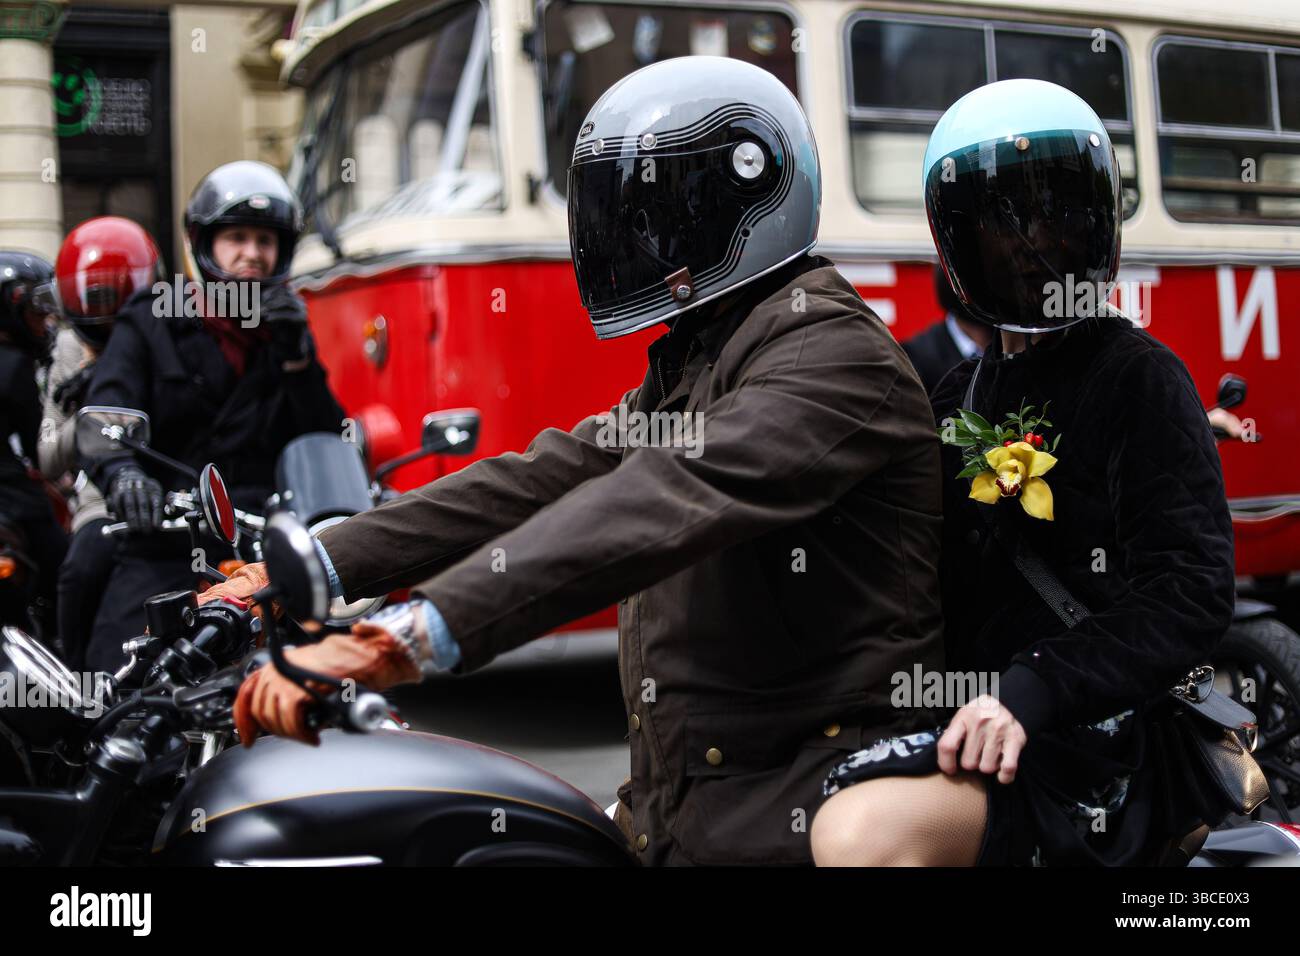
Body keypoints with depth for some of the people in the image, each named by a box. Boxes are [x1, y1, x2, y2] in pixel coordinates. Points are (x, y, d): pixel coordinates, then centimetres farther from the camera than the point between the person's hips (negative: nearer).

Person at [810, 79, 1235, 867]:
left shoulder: (1139, 375, -4)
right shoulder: (962, 393, 18)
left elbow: (1193, 592, -15)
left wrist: (1033, 694, -25)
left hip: (1108, 743, -8)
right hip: (986, 713, 8)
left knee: (864, 834, -31)